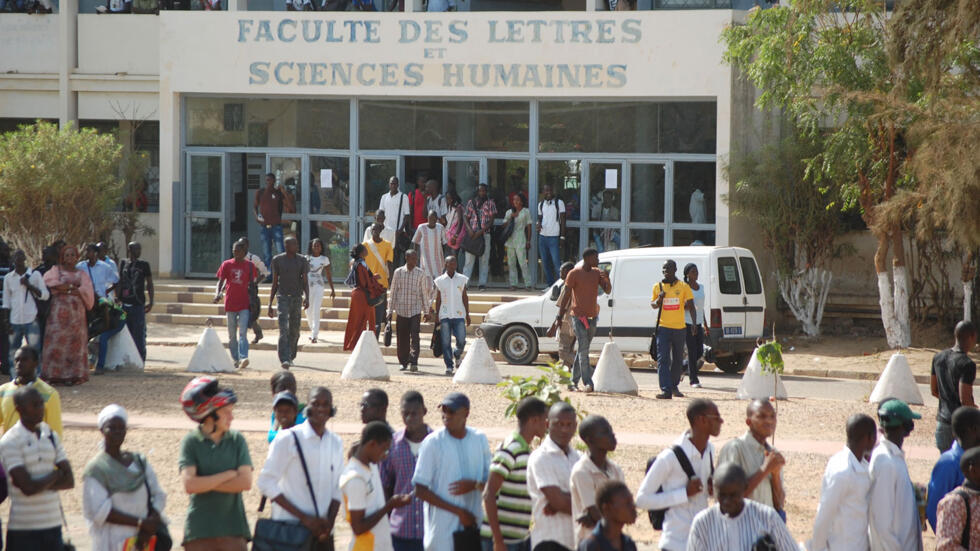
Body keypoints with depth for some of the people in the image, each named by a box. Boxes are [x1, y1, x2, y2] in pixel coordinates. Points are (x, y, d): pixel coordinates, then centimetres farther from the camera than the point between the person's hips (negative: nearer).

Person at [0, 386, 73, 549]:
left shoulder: (51, 436, 9)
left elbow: (69, 480, 3)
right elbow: (28, 488, -20)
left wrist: (40, 484, -12)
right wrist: (55, 475, -5)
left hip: (53, 524, 6)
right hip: (23, 529, -6)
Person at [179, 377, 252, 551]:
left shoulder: (237, 440, 5)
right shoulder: (190, 442, -2)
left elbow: (246, 482, -5)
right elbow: (189, 484, -14)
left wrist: (206, 484, -9)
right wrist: (228, 475, -10)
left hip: (233, 530, 2)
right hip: (200, 530, -2)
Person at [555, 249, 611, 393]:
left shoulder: (597, 273, 10)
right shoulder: (574, 274, -6)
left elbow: (607, 291, 7)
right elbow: (566, 296, -5)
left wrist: (607, 279, -15)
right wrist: (560, 317, -6)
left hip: (593, 316, 6)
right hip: (579, 316, -6)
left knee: (583, 350, 12)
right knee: (584, 349, -14)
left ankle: (574, 380, 21)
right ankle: (588, 383, -20)